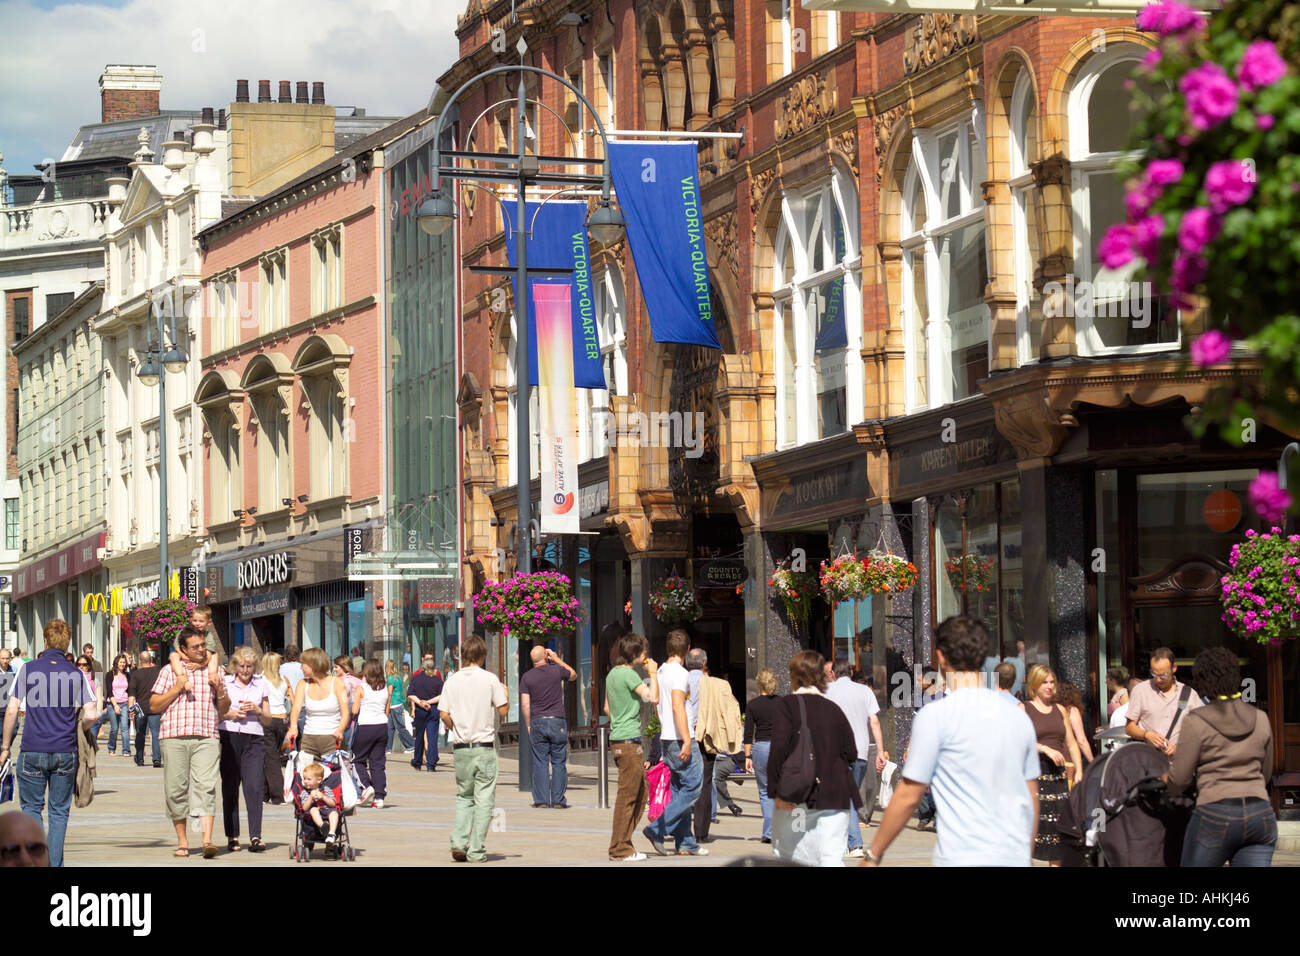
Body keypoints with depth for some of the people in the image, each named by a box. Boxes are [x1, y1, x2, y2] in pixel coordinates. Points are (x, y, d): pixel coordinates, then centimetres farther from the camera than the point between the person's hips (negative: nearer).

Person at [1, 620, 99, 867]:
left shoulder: (29, 669, -2)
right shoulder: (76, 675, 0)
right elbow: (91, 715, -6)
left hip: (33, 750, -1)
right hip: (65, 753, 1)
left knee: (31, 807, 10)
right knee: (59, 811, 10)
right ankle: (55, 863, 7)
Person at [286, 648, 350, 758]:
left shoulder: (336, 683, -1)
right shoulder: (303, 684, 8)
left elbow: (345, 713, -8)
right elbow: (296, 708, -8)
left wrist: (339, 731, -28)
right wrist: (293, 727, -28)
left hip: (332, 739, -3)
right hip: (308, 739, 3)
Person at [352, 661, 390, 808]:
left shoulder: (361, 688, -6)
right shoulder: (386, 689, 5)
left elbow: (354, 710, -8)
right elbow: (387, 712, 10)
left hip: (365, 726, -4)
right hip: (382, 725, 4)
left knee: (358, 759, 12)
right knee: (378, 762, 6)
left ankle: (366, 786, -6)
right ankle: (379, 797, 2)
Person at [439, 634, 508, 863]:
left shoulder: (452, 681, 2)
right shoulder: (490, 679, -6)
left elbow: (444, 715, -1)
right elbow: (503, 711, -4)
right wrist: (505, 693, 15)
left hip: (461, 747, 3)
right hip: (485, 746, -3)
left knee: (464, 796, 17)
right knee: (484, 799, 3)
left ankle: (459, 841, -2)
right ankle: (477, 851, 0)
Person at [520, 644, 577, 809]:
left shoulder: (527, 677, 1)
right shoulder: (557, 670, -1)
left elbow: (525, 704, -1)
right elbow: (573, 675, 21)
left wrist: (528, 725, 8)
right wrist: (557, 659, 21)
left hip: (537, 722, 1)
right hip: (557, 721, -1)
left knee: (540, 763, 3)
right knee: (558, 763, 3)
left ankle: (541, 800, 0)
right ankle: (558, 800, 2)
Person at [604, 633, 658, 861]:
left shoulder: (612, 674, 15)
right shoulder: (629, 675, -14)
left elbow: (607, 709, 22)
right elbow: (652, 697, -21)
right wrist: (653, 673, -8)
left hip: (617, 739, 10)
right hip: (628, 741, -10)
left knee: (640, 791, 14)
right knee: (627, 795, -6)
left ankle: (621, 839, 14)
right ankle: (620, 848, -3)